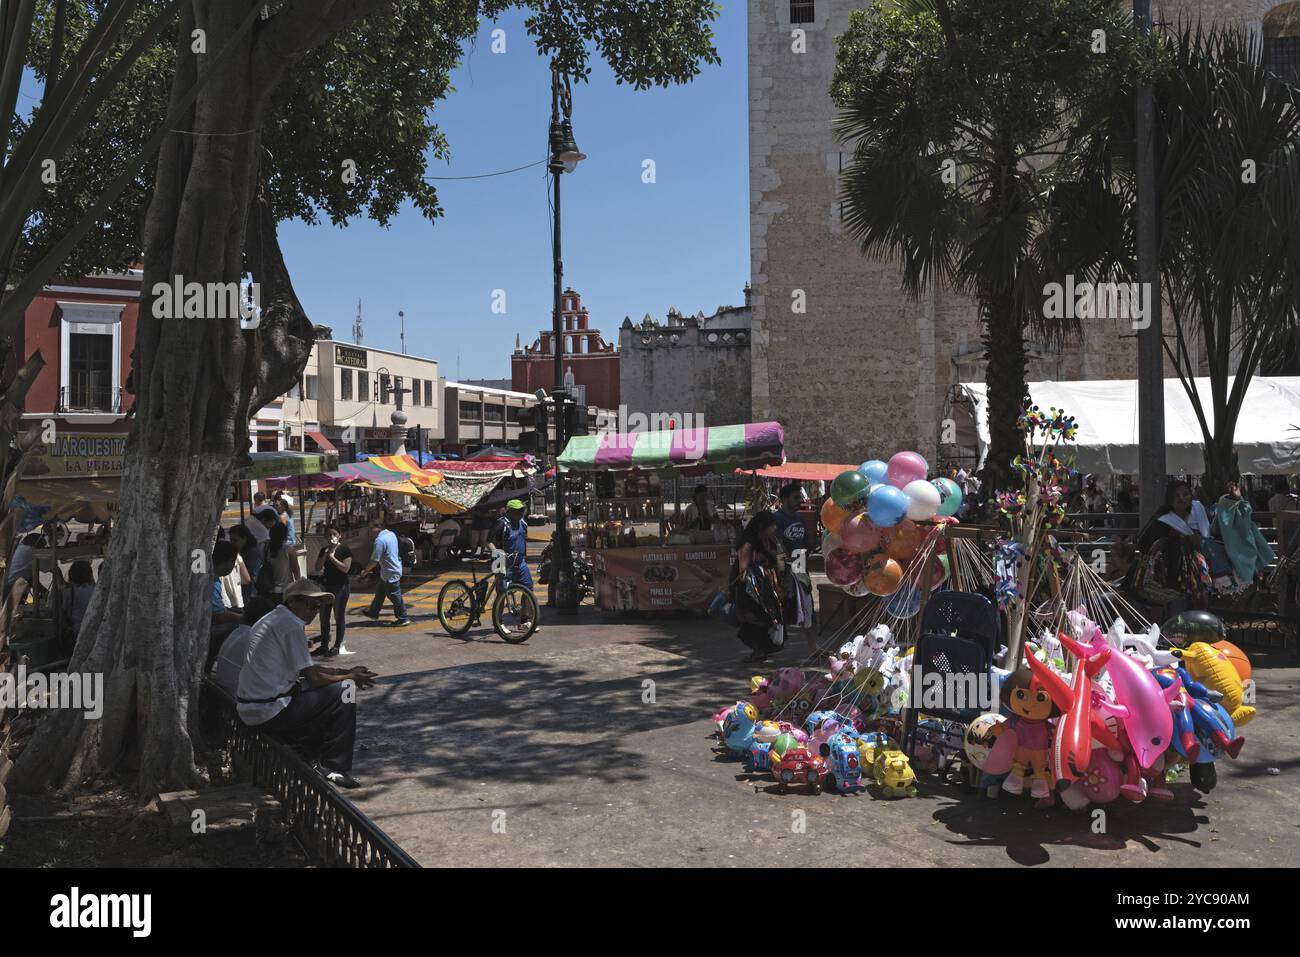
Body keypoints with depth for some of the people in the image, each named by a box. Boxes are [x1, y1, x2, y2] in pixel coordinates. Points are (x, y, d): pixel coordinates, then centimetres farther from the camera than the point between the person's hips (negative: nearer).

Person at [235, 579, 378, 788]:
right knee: (344, 690, -9)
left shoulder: (272, 619, 16)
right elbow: (313, 677, -14)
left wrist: (346, 672, 12)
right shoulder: (292, 626, -16)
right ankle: (335, 769, -2)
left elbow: (308, 669, 20)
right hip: (269, 712, -10)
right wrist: (351, 678, -1)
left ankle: (301, 757, 21)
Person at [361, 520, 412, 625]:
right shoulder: (391, 533, 5)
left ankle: (403, 619, 8)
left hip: (390, 573, -10)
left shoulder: (380, 540, -24)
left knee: (395, 596, 0)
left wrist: (365, 571, -6)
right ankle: (373, 612, 36)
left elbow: (374, 560, -22)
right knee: (380, 592, 22)